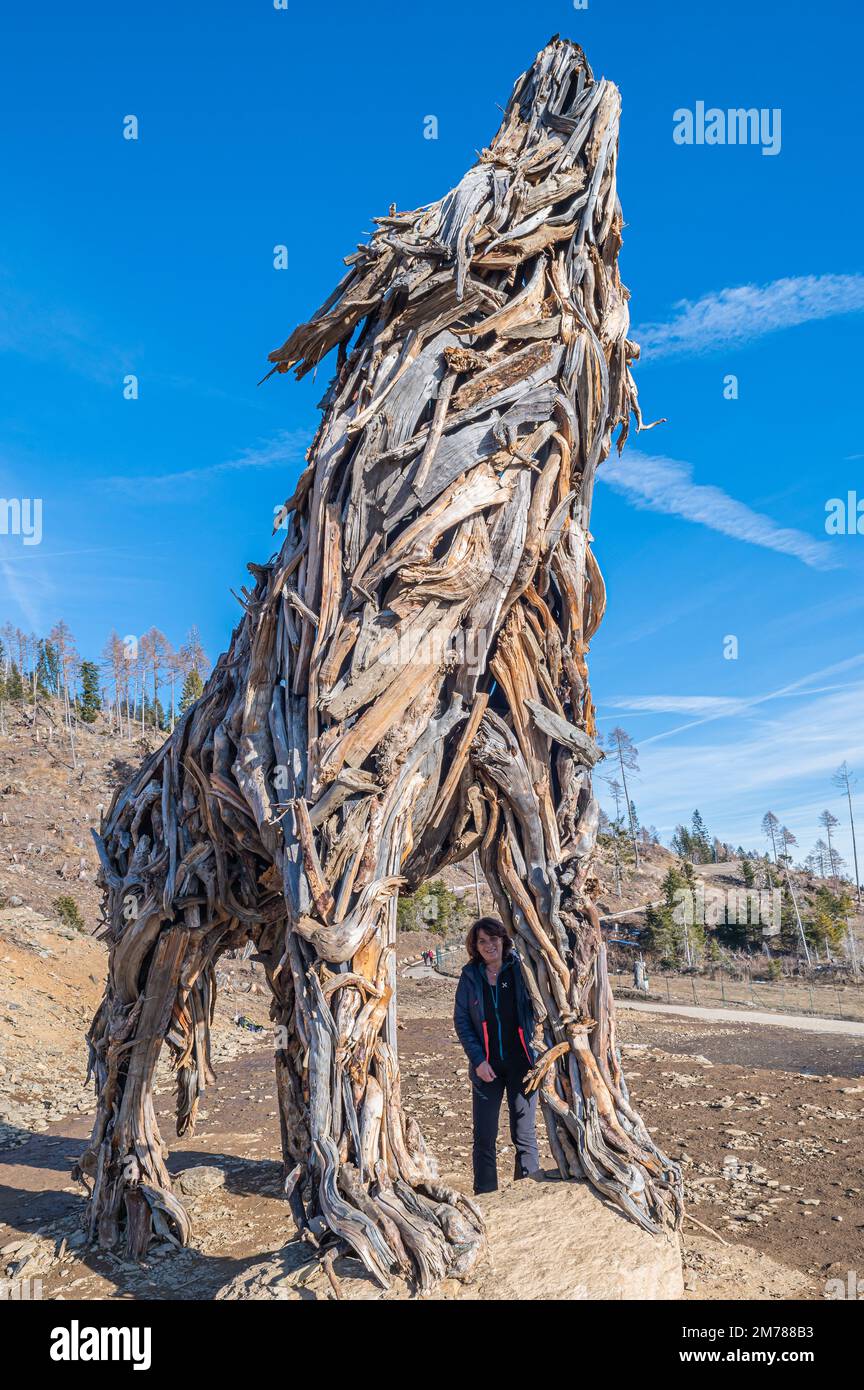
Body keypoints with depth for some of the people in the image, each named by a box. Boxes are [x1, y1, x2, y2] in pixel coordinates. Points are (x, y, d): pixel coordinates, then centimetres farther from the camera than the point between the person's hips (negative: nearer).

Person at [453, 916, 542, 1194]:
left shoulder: (521, 969, -4)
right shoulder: (470, 976, 0)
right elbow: (461, 1021, 2)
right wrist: (477, 1060, -8)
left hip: (521, 1063, -1)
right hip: (486, 1065, 1)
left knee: (524, 1134, 6)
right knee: (484, 1136, 4)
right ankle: (485, 1196, 18)